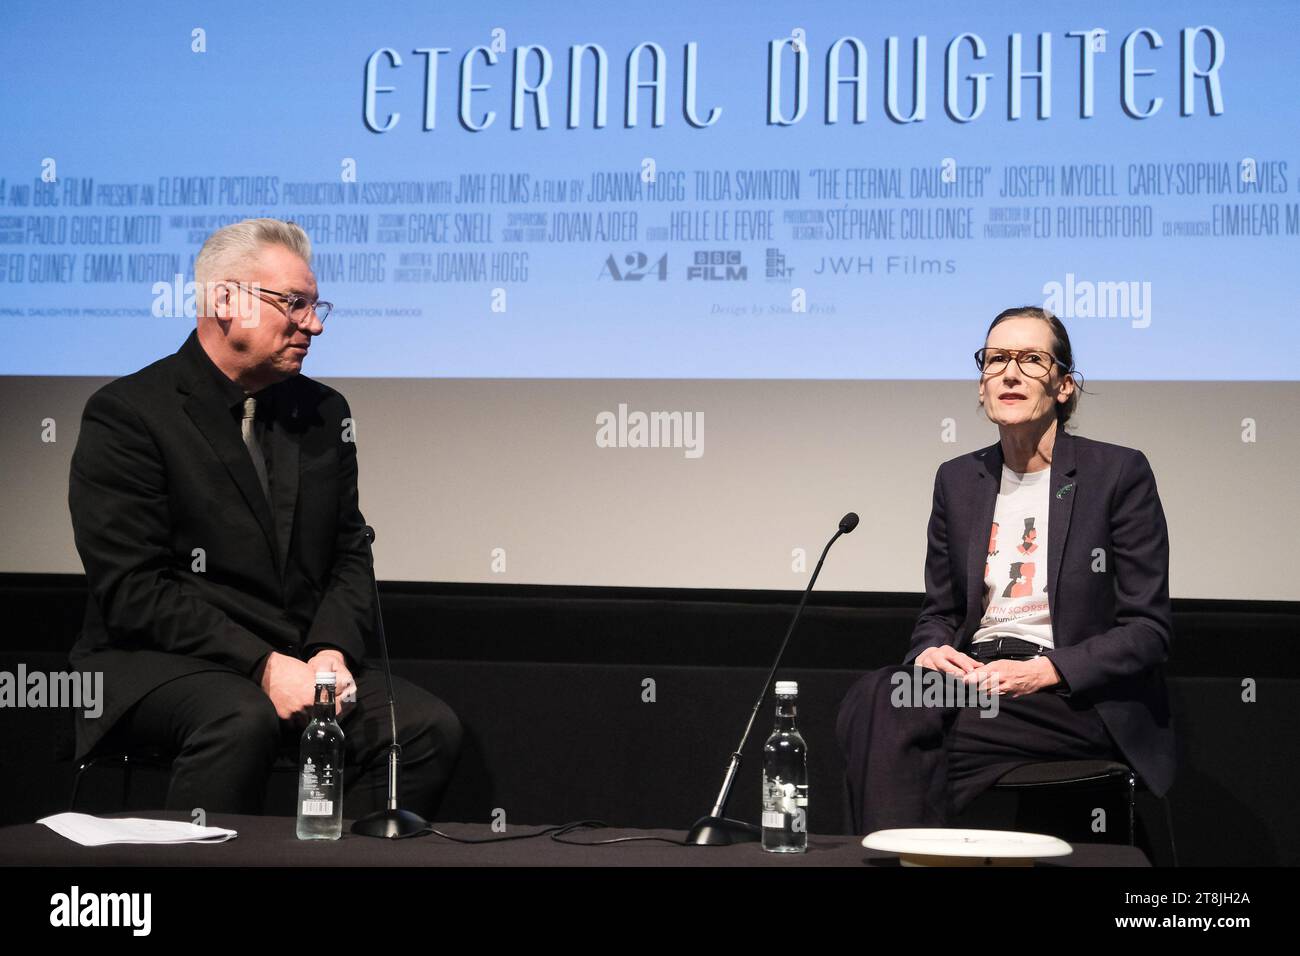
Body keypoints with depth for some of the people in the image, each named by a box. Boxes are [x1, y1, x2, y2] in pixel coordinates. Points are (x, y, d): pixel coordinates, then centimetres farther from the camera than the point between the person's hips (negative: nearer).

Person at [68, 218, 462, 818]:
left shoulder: (324, 412, 14)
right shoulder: (127, 414, -5)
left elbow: (351, 556, 12)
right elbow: (132, 589, -13)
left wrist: (331, 651, -9)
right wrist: (262, 665, -21)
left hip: (303, 661, 6)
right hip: (160, 663, -5)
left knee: (429, 727, -18)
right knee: (242, 721, -37)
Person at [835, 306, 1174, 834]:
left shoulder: (1120, 472, -2)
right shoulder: (958, 479, 14)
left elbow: (1149, 631, -4)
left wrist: (1044, 671, -17)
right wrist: (931, 651, -6)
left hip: (1079, 698, -5)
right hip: (977, 671, 5)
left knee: (897, 730, -31)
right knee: (874, 697, -29)